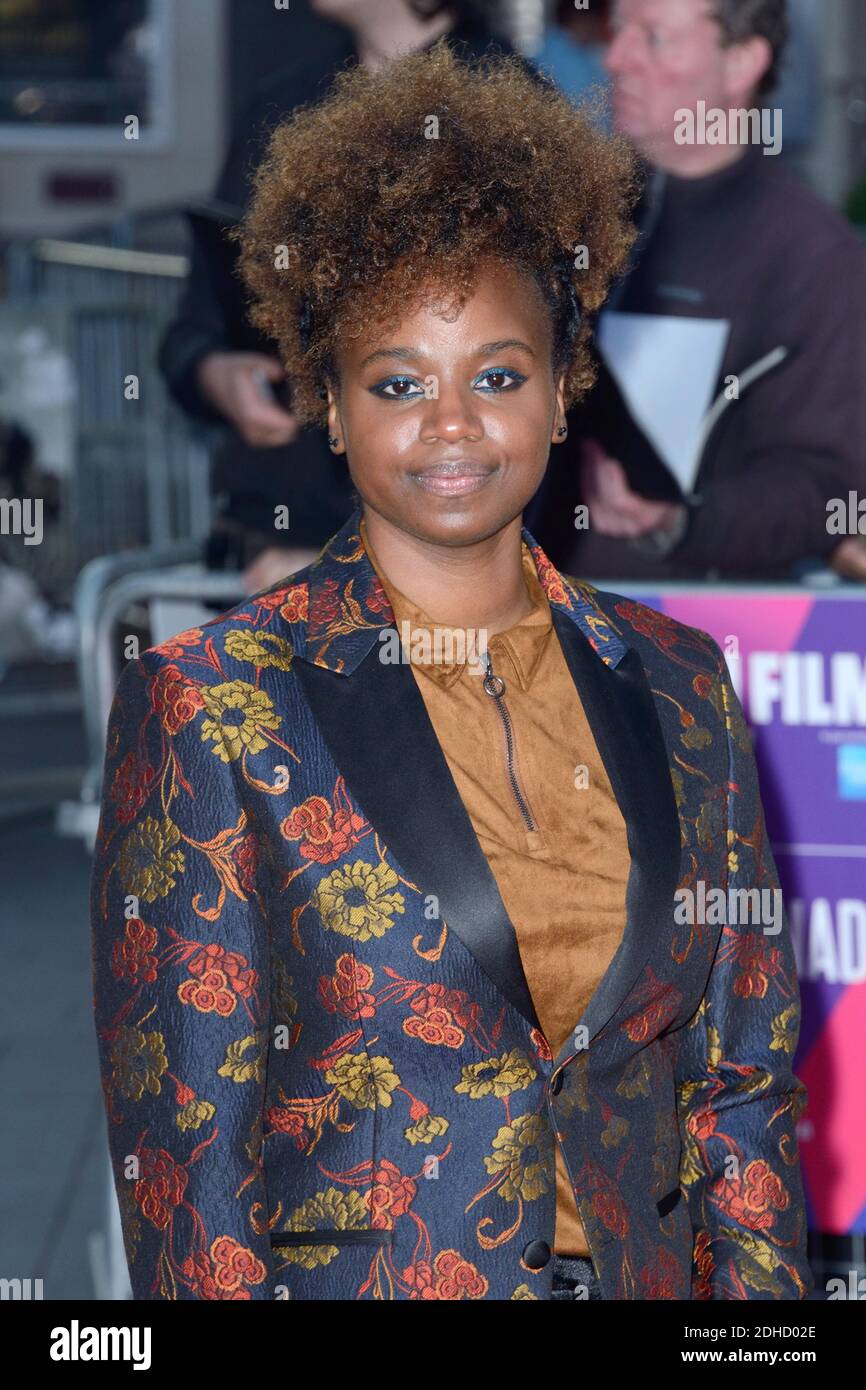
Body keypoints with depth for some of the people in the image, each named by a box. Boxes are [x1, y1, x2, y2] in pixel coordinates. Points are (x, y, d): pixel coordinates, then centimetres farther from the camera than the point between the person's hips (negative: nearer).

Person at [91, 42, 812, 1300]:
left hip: (652, 1272, 4)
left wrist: (761, 1285, -2)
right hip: (347, 1273, -4)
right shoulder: (206, 703, -9)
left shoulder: (678, 686, 3)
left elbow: (743, 1076, 6)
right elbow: (182, 1130, -9)